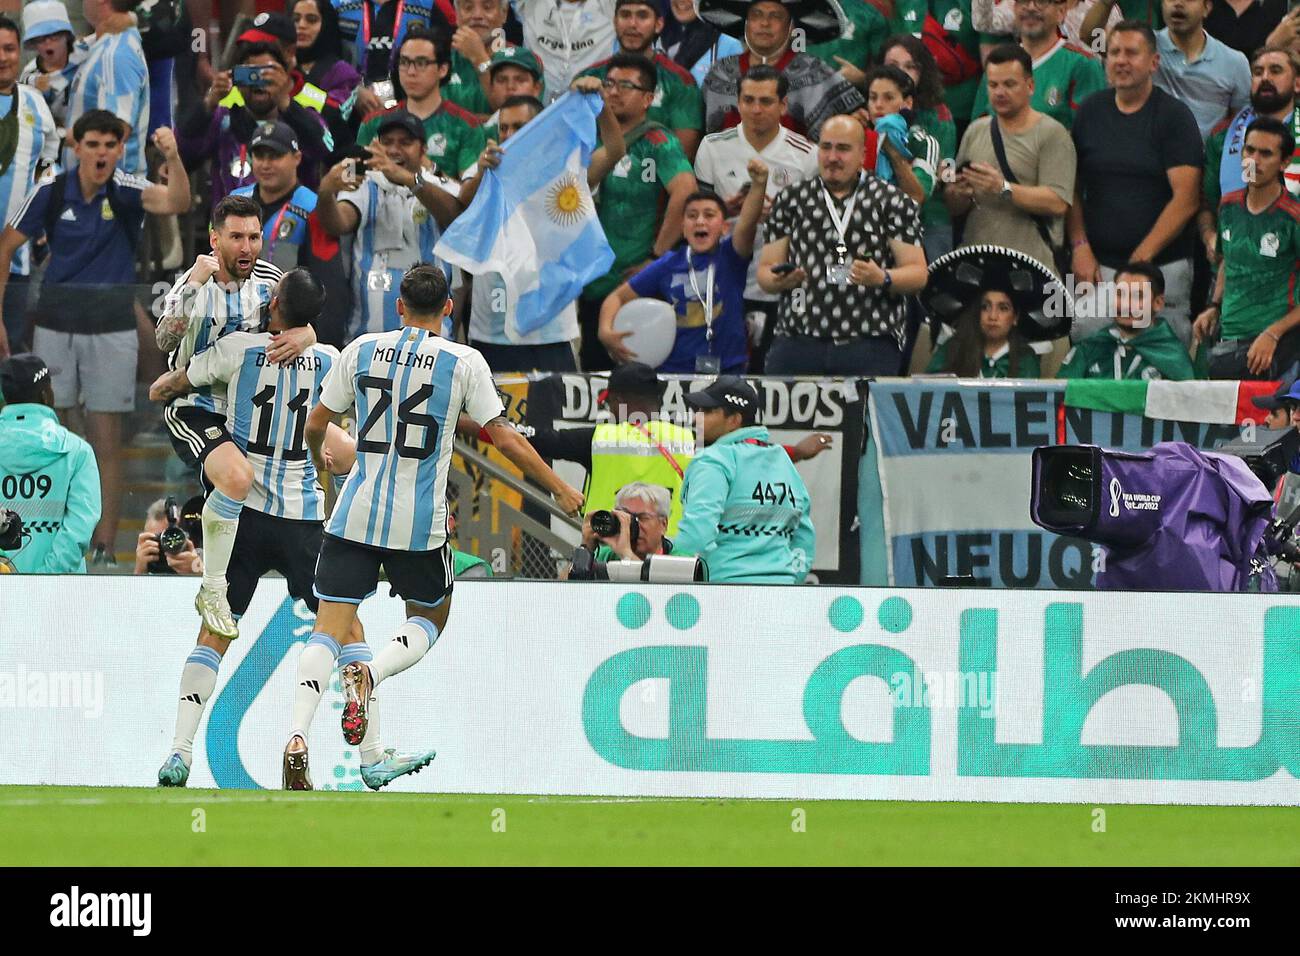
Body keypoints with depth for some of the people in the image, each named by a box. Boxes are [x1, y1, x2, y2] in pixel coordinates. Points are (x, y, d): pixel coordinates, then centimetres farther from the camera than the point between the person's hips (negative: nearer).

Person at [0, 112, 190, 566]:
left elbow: (176, 202, -29)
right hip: (56, 324, 1)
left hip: (111, 328, -1)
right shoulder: (51, 191, -5)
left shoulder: (126, 191, -8)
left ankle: (105, 546, 4)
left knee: (107, 443, -1)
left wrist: (173, 158, -48)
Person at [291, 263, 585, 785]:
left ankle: (297, 734, -19)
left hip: (355, 515, 2)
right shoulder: (464, 362, -3)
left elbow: (315, 425, 12)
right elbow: (506, 439, -2)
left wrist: (320, 464, 35)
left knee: (331, 628, 1)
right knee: (429, 620, 21)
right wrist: (560, 489, 10)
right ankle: (370, 673, -10)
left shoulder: (362, 350, 5)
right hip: (420, 524, -2)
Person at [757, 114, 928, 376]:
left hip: (871, 344, -2)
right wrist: (778, 280, -8)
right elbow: (765, 270, 15)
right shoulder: (791, 200, 16)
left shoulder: (892, 202, 9)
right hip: (798, 341, 2)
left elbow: (918, 274, 4)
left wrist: (883, 279, -16)